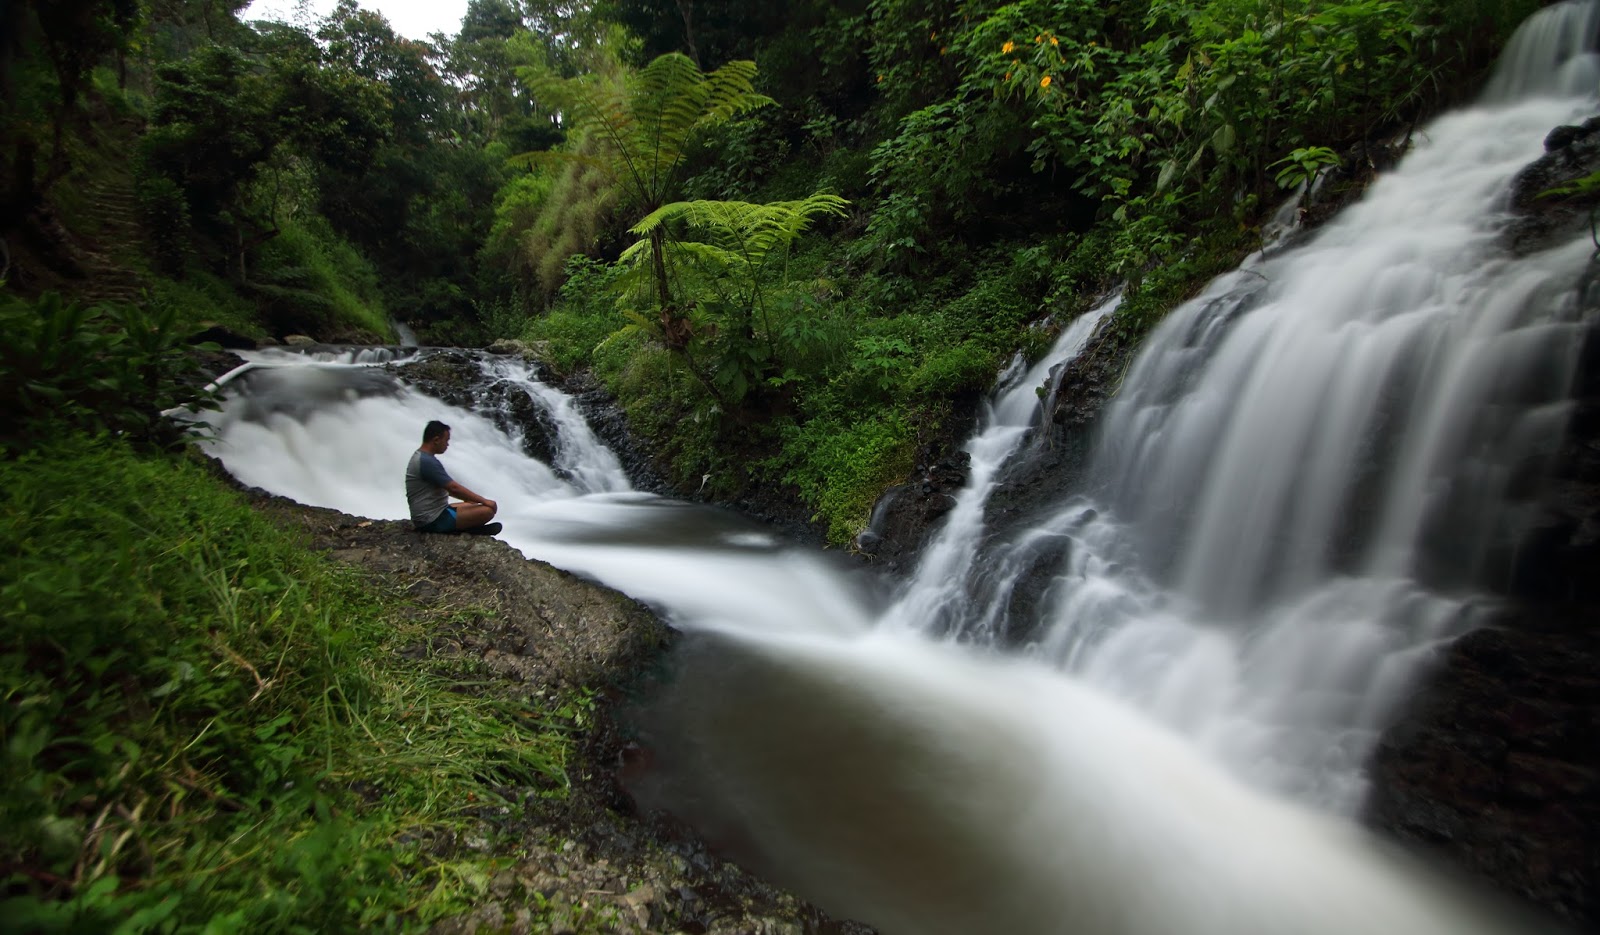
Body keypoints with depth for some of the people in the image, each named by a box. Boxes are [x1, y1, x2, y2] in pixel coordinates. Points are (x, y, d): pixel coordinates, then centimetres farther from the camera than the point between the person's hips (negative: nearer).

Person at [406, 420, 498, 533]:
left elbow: (447, 487, 20)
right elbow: (454, 487, -22)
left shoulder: (420, 457, 12)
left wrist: (474, 499, 17)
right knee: (488, 510, -18)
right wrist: (484, 501, -13)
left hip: (429, 516, 11)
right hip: (434, 520, -11)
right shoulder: (428, 461, -20)